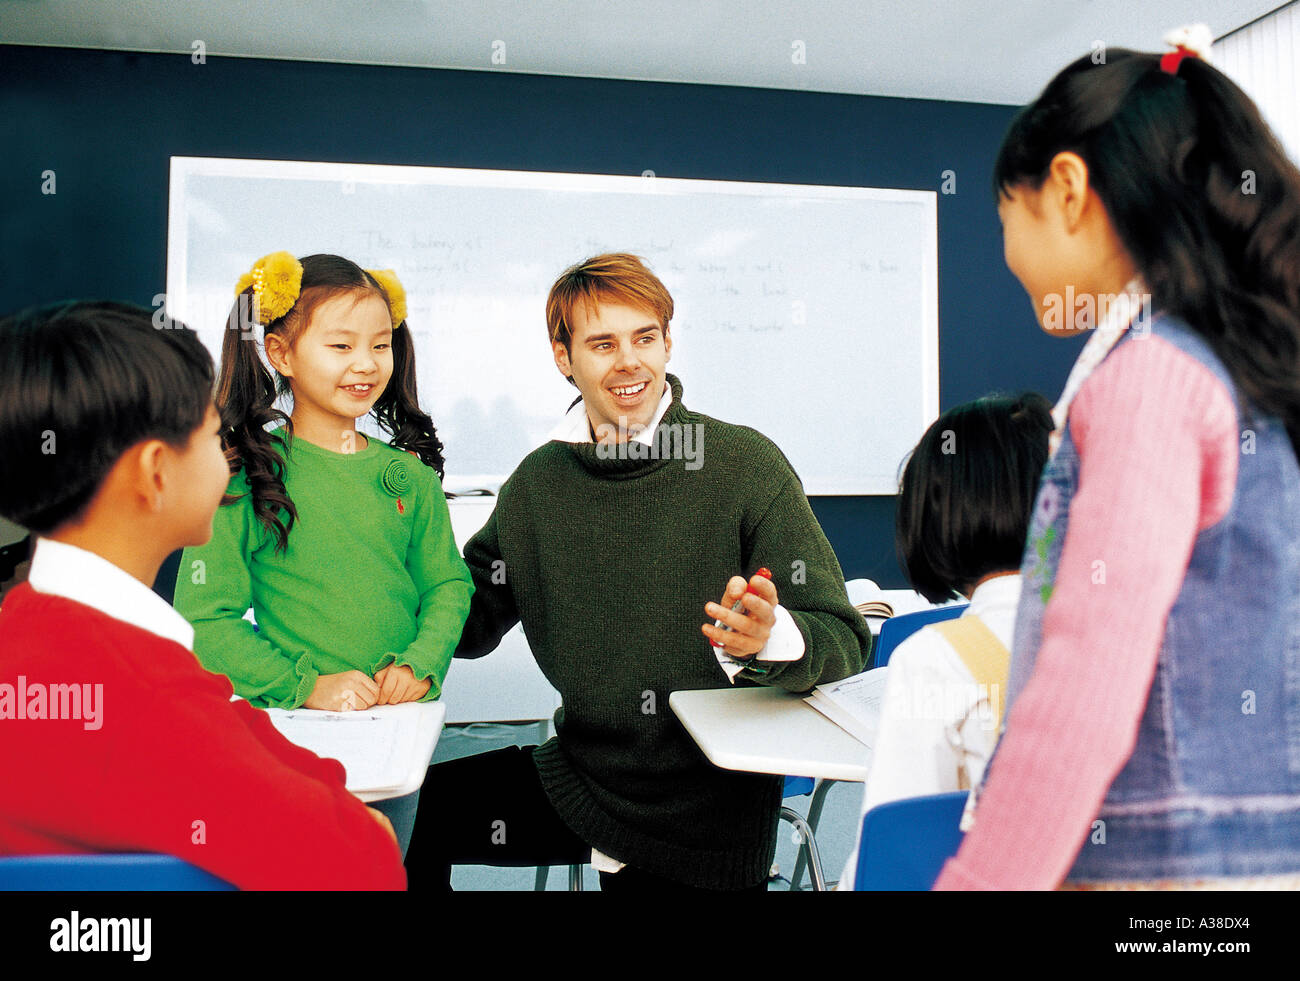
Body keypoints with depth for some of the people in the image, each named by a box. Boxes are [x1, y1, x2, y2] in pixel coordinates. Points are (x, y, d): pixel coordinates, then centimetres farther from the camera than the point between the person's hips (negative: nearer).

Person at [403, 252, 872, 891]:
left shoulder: (747, 466, -13)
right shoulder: (537, 482, 1)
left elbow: (845, 641, -14)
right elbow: (472, 617, 9)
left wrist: (768, 636, -36)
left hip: (706, 814, -3)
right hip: (575, 774, 4)